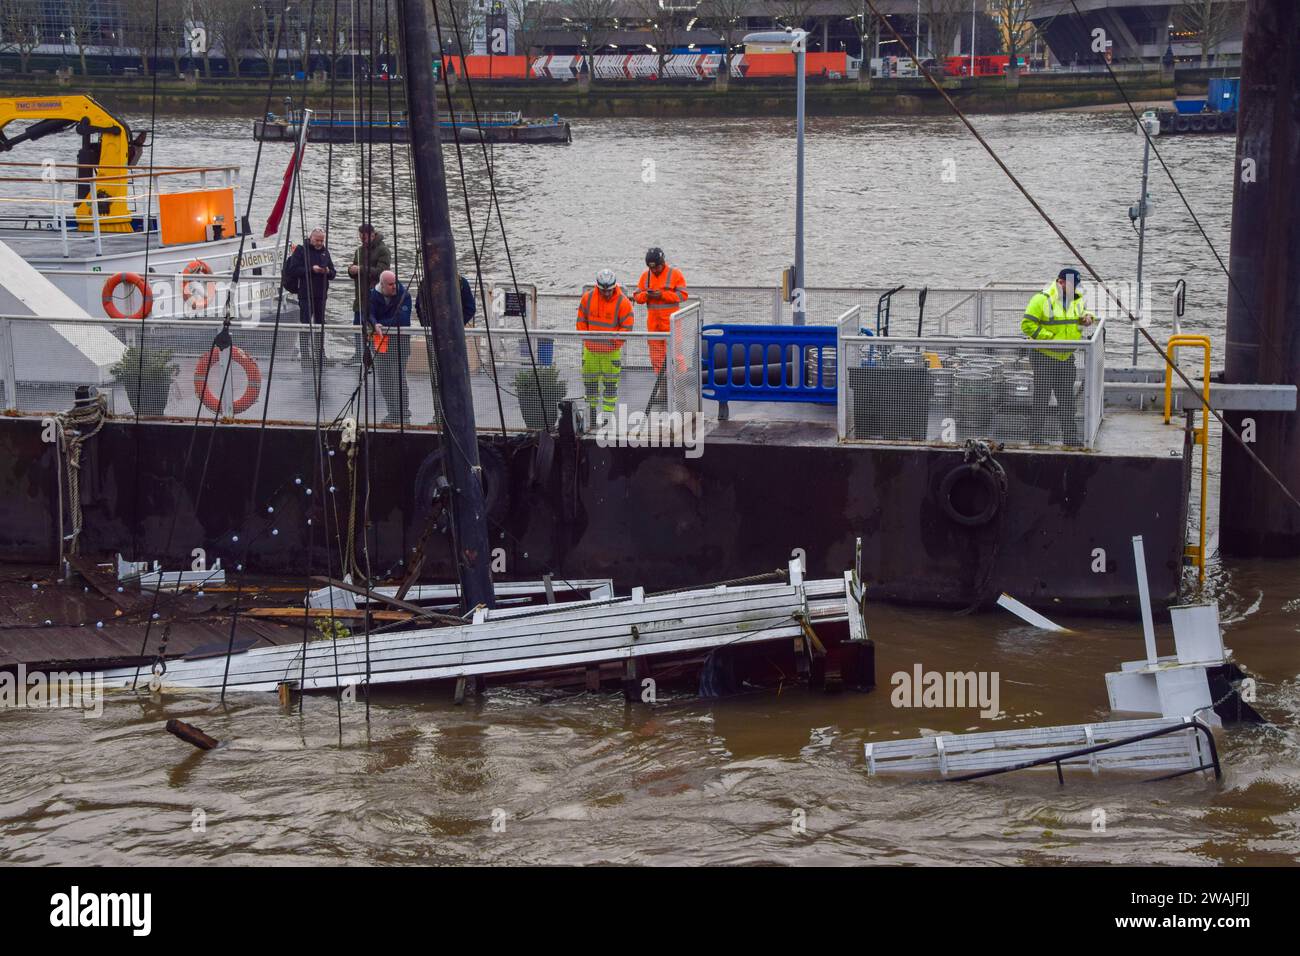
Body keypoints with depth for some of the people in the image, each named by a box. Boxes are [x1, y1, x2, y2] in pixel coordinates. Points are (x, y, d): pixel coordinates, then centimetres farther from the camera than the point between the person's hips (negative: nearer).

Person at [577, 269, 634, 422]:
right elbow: (581, 320, 7)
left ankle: (608, 412, 5)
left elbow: (627, 327, -8)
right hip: (591, 348, 3)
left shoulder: (623, 302, -11)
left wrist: (613, 341, -16)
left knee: (610, 383, -1)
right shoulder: (588, 298, -2)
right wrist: (586, 336, -4)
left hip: (612, 350, -3)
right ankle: (592, 408, 28)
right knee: (589, 380, 12)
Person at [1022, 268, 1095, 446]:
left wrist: (1087, 317, 3)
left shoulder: (1077, 299, 8)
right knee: (1041, 400, 2)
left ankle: (1071, 438, 18)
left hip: (1066, 358, 6)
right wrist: (1050, 338, -22)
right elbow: (1027, 325, -17)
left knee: (1067, 401, 11)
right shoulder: (1042, 299, -14)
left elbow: (1083, 312, 29)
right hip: (1044, 358, -6)